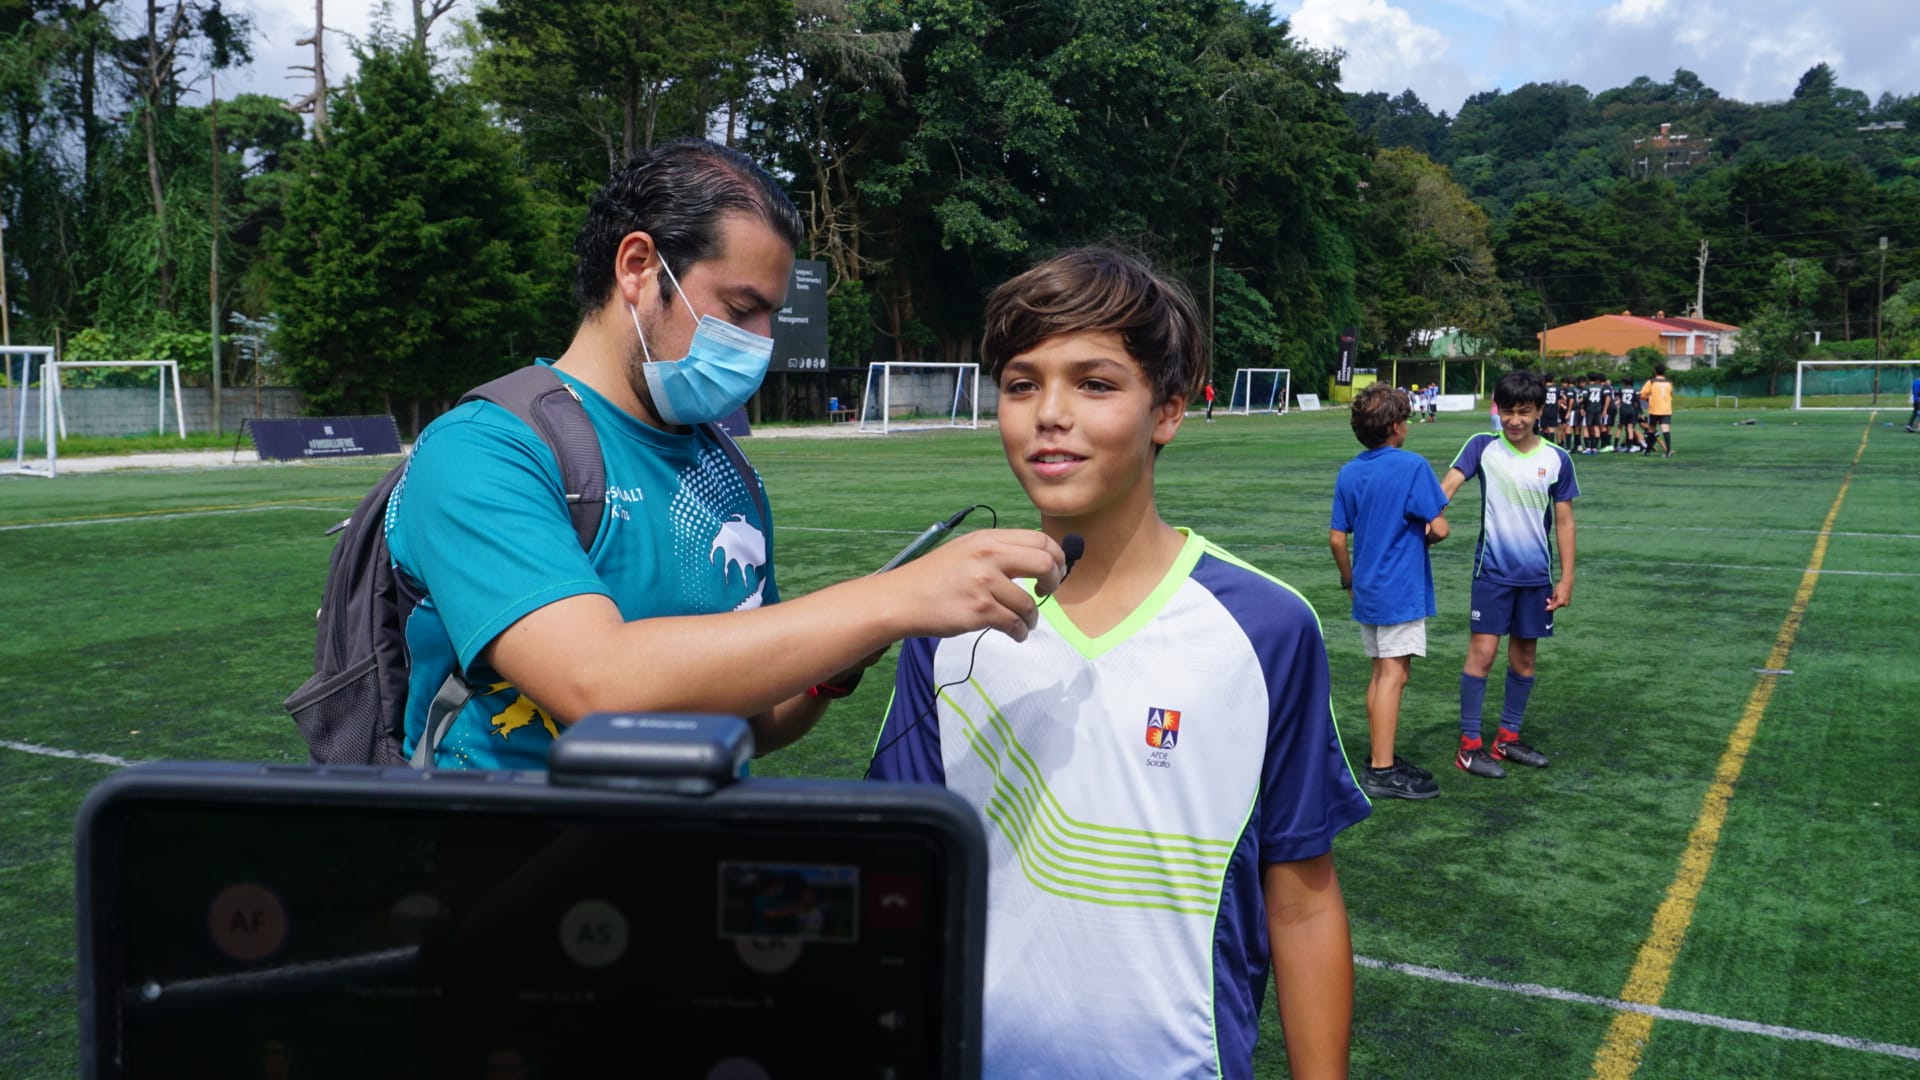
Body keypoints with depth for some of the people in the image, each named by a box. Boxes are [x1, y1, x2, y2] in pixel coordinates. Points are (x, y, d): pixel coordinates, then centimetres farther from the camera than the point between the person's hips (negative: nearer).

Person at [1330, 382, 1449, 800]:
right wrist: (1421, 535, 8)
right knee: (1393, 675, -4)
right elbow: (1439, 529, -14)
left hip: (1367, 589, 7)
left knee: (1382, 673, 15)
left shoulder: (1348, 473, 5)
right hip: (1401, 590, -7)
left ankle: (1380, 759, 22)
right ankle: (1383, 772, -2)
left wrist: (1349, 580, 20)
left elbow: (1336, 538, 8)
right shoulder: (1413, 466, -13)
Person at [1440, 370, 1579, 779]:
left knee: (1525, 657, 11)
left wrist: (1566, 578, 2)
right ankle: (1469, 745, 2)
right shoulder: (1483, 448, -4)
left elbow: (1564, 521, 4)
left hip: (1536, 576, 3)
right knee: (1482, 652, -7)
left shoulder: (1557, 460, -1)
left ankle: (1508, 738, 25)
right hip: (1493, 571, -3)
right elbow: (1448, 484, -18)